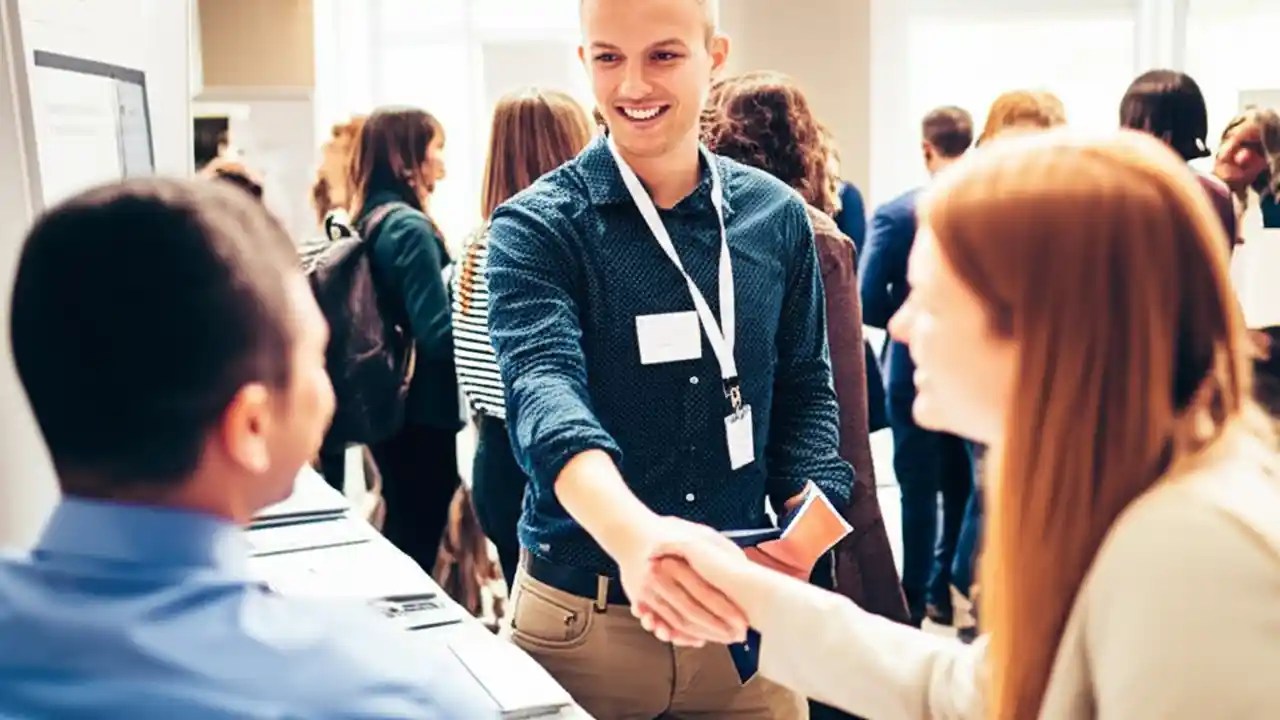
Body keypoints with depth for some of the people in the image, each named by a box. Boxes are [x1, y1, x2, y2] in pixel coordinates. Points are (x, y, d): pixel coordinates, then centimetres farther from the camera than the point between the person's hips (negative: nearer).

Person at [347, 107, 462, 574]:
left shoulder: (369, 223, 9)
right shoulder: (411, 228, -18)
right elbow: (439, 335, -23)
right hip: (422, 411, -9)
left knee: (399, 528, 19)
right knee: (420, 538, 1)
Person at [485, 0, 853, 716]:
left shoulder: (777, 217, 1)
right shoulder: (538, 226, -10)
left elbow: (804, 389, 7)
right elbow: (543, 387, -25)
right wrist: (633, 535, -44)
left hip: (741, 606, 3)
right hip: (583, 617, -2)